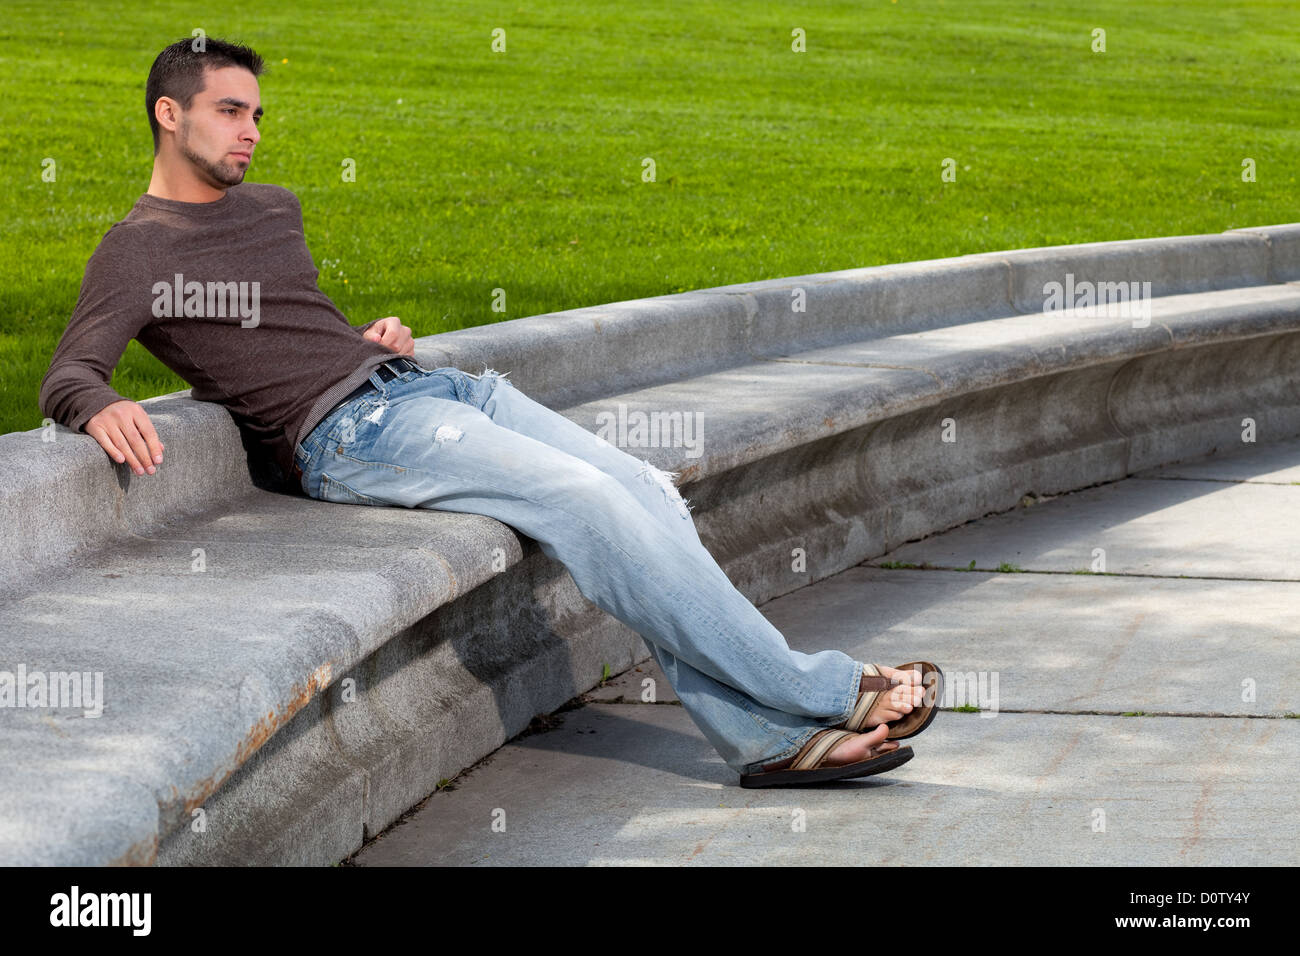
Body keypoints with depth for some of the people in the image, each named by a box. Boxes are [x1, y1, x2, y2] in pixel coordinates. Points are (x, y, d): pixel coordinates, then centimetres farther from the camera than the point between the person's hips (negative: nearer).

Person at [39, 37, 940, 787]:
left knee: (646, 492, -10)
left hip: (431, 385, 9)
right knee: (589, 502, -23)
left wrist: (376, 334, 14)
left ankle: (769, 735, -14)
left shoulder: (273, 208, 23)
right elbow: (66, 375, -12)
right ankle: (821, 691, -17)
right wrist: (104, 407, -37)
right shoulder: (138, 253, 0)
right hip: (351, 431, -9)